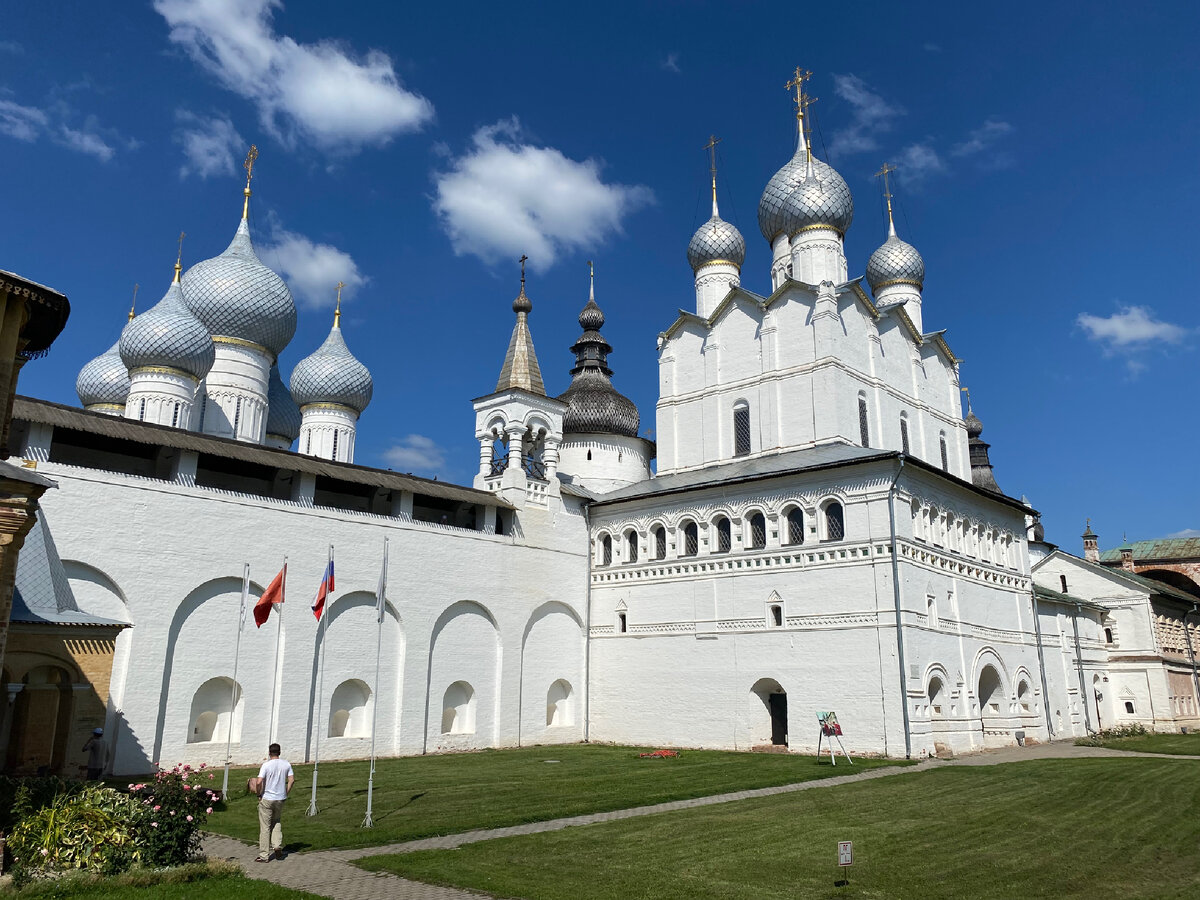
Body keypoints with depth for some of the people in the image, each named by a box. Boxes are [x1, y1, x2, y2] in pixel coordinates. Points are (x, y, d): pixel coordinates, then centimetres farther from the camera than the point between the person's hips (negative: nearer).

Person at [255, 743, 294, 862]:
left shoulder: (266, 765, -12)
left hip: (266, 799, -4)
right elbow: (292, 780, -1)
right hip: (280, 799, 4)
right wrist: (286, 793, 8)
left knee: (265, 827, 4)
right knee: (277, 823, 23)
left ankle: (264, 855, 9)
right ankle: (277, 846, 8)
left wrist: (259, 795, -4)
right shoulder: (286, 764, 1)